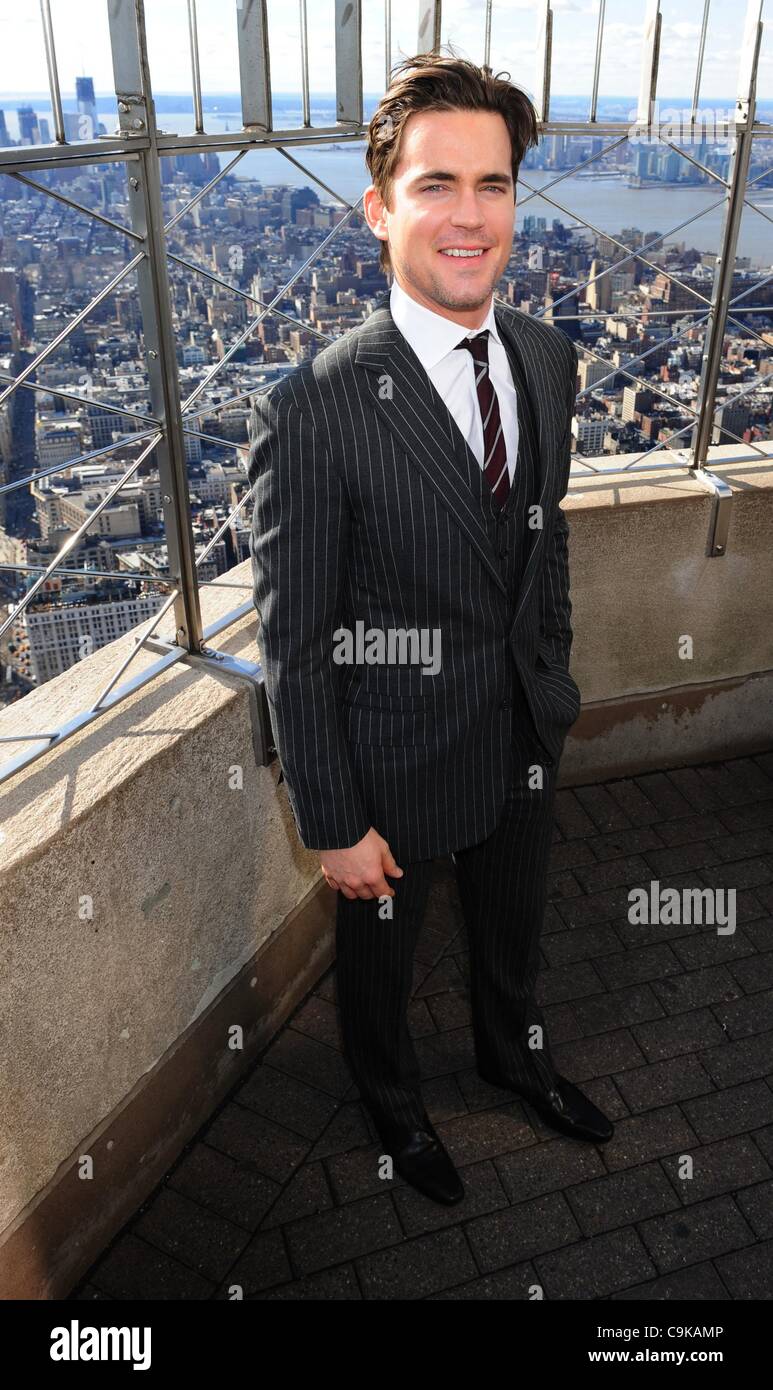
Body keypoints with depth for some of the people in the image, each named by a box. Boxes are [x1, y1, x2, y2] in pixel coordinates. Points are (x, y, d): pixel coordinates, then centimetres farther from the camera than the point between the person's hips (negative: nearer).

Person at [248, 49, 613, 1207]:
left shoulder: (547, 360, -5)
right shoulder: (315, 411, -26)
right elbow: (293, 644, -20)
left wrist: (552, 683, 14)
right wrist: (333, 825, -14)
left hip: (523, 731, 6)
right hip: (395, 756, -5)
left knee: (513, 924, 30)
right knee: (380, 951, 23)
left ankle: (514, 1053, 63)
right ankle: (392, 1098, 56)